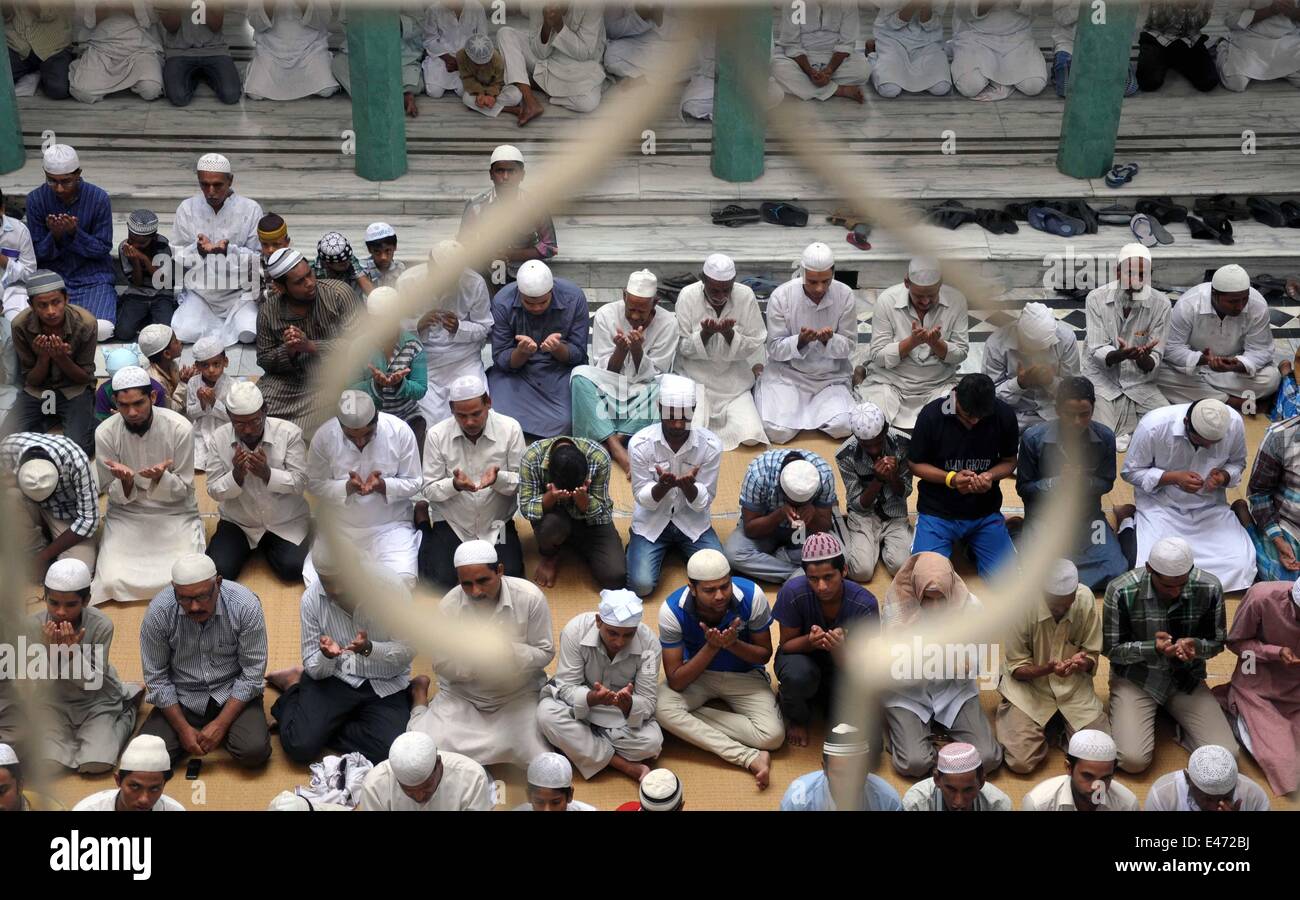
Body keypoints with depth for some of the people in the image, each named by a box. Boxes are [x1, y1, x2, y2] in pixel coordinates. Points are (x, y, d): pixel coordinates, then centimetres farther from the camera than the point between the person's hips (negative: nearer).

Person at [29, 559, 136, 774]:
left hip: (96, 701, -2)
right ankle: (77, 737, 15)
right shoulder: (34, 625, -16)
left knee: (96, 765, -19)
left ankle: (125, 719, 13)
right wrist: (50, 651, -33)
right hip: (54, 702, 2)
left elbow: (92, 683, -19)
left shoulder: (101, 625, -21)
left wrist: (73, 651, -37)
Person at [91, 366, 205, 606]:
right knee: (113, 581, -20)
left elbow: (183, 490, -8)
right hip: (126, 514, 1)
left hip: (175, 513, -1)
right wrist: (125, 481, -28)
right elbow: (115, 495, -4)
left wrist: (161, 478, -31)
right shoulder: (105, 433, -12)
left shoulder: (180, 428, -16)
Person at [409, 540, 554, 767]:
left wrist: (513, 652, -30)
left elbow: (545, 652, -9)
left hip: (519, 694, 0)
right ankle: (420, 699, 18)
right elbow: (441, 664, -8)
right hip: (462, 695, 0)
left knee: (538, 758, -20)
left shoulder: (530, 597, -18)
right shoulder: (449, 605, -14)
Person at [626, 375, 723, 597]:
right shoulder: (640, 443, -19)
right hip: (651, 522, -1)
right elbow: (643, 499, -12)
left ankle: (680, 548, 14)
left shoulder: (711, 445, -17)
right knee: (641, 586, -19)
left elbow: (704, 502, -11)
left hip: (692, 522, 1)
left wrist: (688, 485, -34)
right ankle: (636, 546, 15)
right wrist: (663, 485, -35)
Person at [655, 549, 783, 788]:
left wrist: (732, 643, -29)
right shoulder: (673, 610, -25)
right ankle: (751, 758, -29)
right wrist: (711, 647, -34)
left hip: (745, 674, 0)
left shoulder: (751, 596, -24)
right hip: (696, 673, 1)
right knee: (661, 708, -33)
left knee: (773, 735, -27)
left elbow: (764, 654, -9)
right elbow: (675, 681, -22)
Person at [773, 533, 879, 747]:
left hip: (843, 661, 2)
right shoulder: (793, 593, -28)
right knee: (798, 676, -37)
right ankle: (797, 718, -1)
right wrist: (809, 641, -39)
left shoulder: (864, 603, -27)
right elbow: (786, 644, -15)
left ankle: (825, 701, 12)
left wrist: (839, 650, -47)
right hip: (802, 656, -2)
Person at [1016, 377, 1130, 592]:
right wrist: (1057, 481, -24)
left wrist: (1084, 481, -21)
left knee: (1116, 573, -17)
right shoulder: (1033, 437, -13)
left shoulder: (1105, 437, -7)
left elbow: (1107, 483, 3)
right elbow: (1023, 487, -5)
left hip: (1088, 516, 2)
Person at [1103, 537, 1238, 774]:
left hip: (1187, 678, 2)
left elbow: (1217, 642, -1)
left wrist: (1196, 647, -26)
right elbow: (1111, 649, -10)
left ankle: (1177, 719, 14)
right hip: (1135, 679, -2)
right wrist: (1152, 648, -29)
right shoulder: (1121, 591, -21)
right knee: (1133, 760, -21)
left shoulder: (1209, 589, -15)